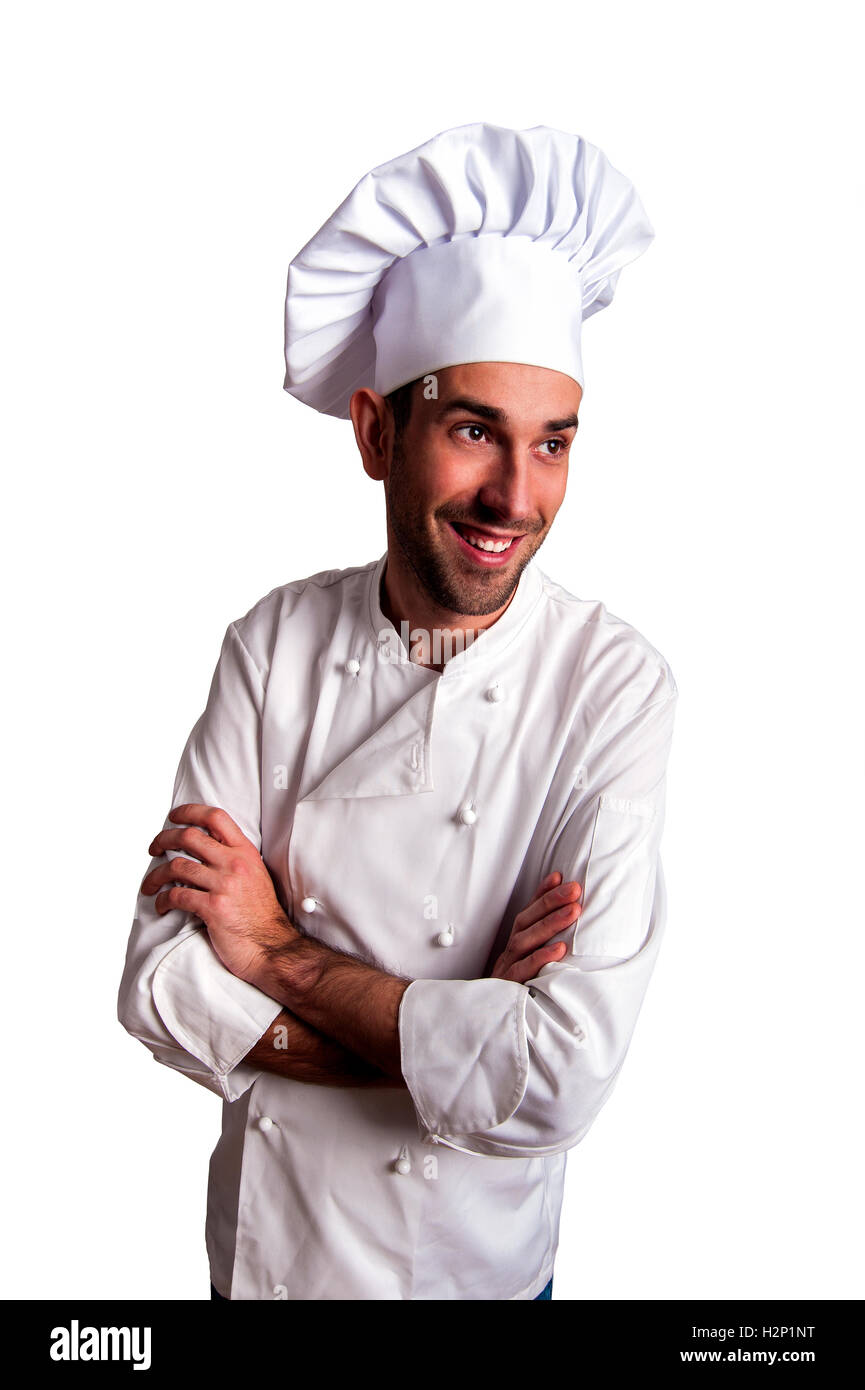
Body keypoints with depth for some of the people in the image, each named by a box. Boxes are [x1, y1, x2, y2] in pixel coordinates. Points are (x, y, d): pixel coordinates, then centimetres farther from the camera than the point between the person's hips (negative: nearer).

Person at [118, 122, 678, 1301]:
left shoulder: (617, 685, -21)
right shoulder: (274, 644, -12)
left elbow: (561, 1084, -28)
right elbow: (162, 986, -15)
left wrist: (282, 954, -20)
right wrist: (458, 1038, -22)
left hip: (481, 1253, -1)